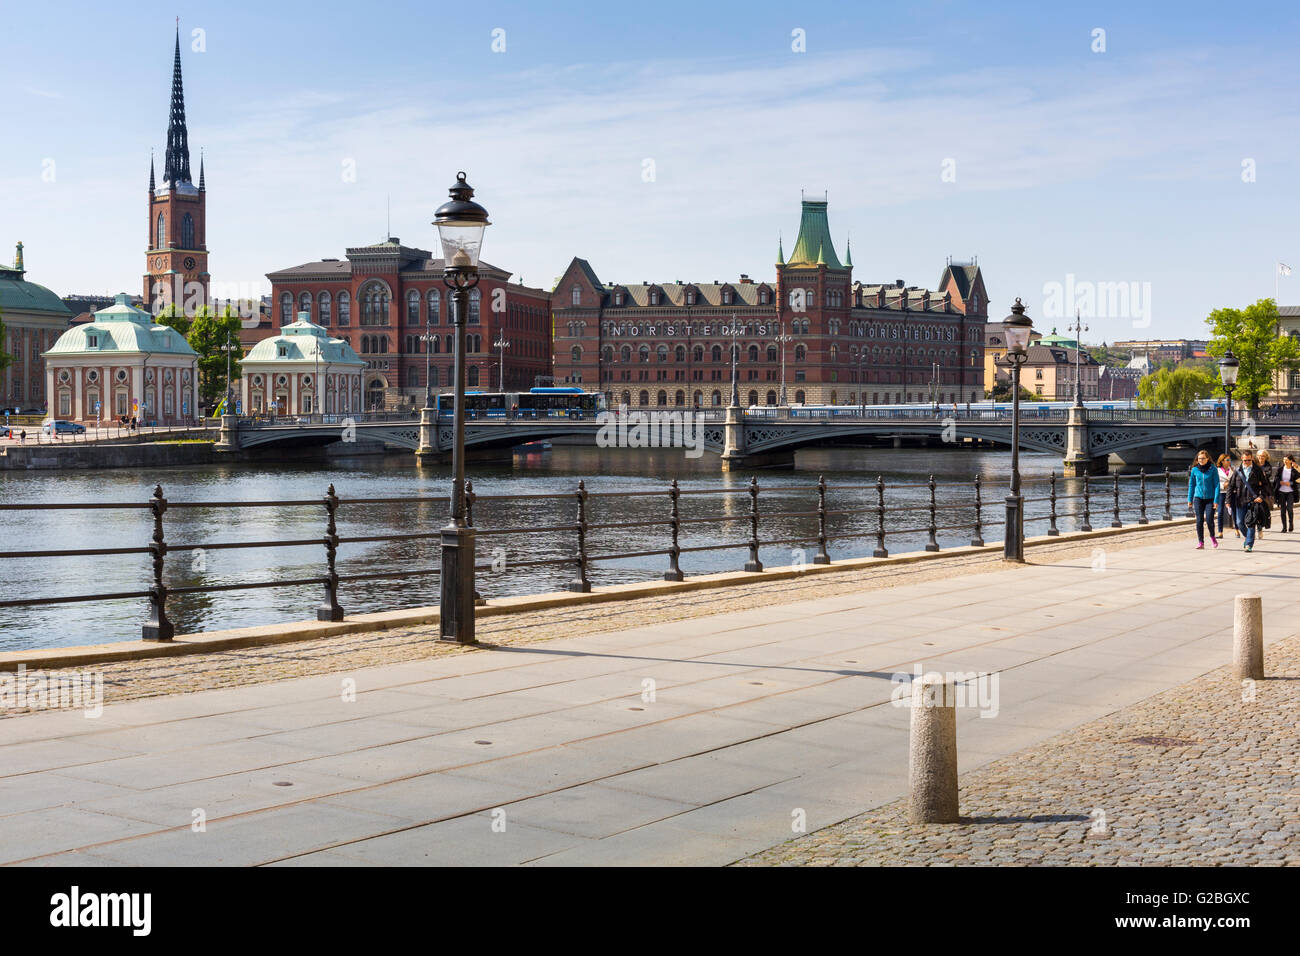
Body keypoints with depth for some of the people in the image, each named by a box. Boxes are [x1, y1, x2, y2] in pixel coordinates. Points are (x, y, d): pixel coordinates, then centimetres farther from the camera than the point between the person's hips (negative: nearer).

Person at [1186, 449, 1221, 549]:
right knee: (1199, 521, 0)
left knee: (1209, 519, -9)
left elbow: (1216, 485, -4)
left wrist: (1216, 500, -9)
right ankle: (1200, 542, 9)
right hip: (1198, 498, 2)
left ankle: (1212, 536, 20)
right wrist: (1189, 500, 10)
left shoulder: (1213, 469, -4)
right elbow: (1191, 485, 11)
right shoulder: (1194, 470, 3)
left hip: (1210, 498, -2)